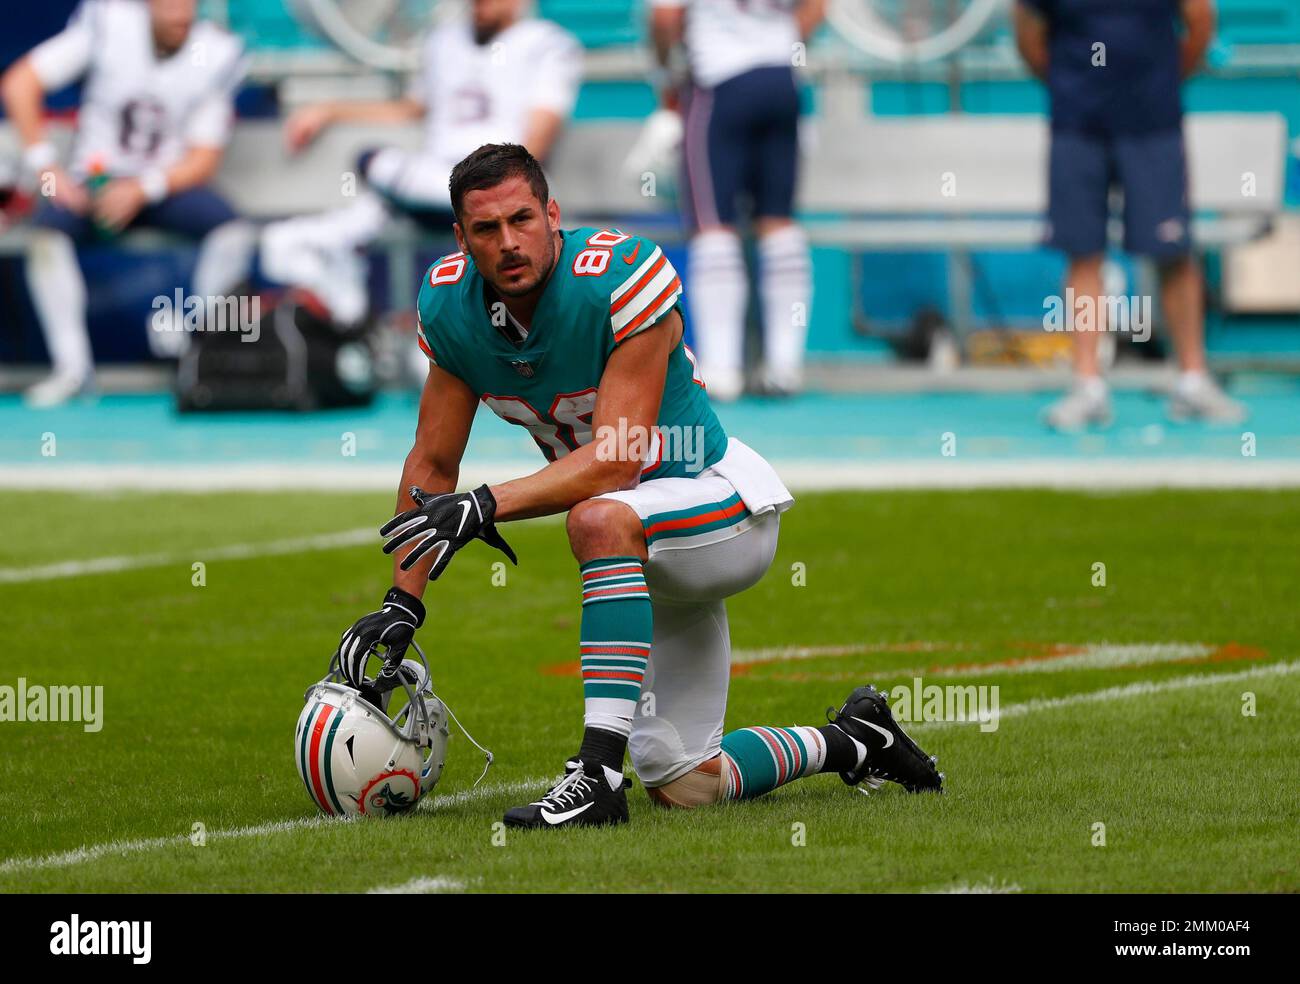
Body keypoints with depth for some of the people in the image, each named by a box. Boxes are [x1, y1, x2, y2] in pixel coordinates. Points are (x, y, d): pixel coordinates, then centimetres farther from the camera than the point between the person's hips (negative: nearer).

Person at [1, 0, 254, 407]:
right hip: (95, 177, -1)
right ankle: (73, 367, -26)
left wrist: (142, 188, -21)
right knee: (47, 233, -31)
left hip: (167, 183, 1)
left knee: (235, 234, -27)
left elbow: (203, 160, -6)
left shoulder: (217, 55, -8)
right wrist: (45, 165, -16)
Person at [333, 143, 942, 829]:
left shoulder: (620, 277, -27)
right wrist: (403, 601, -7)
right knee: (681, 786, 7)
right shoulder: (449, 306, -9)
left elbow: (616, 460, -32)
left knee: (599, 518, -40)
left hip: (727, 503, -7)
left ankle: (599, 773, -40)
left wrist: (485, 507, -39)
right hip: (651, 542, 7)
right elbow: (433, 465, 0)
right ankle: (854, 742, 32)